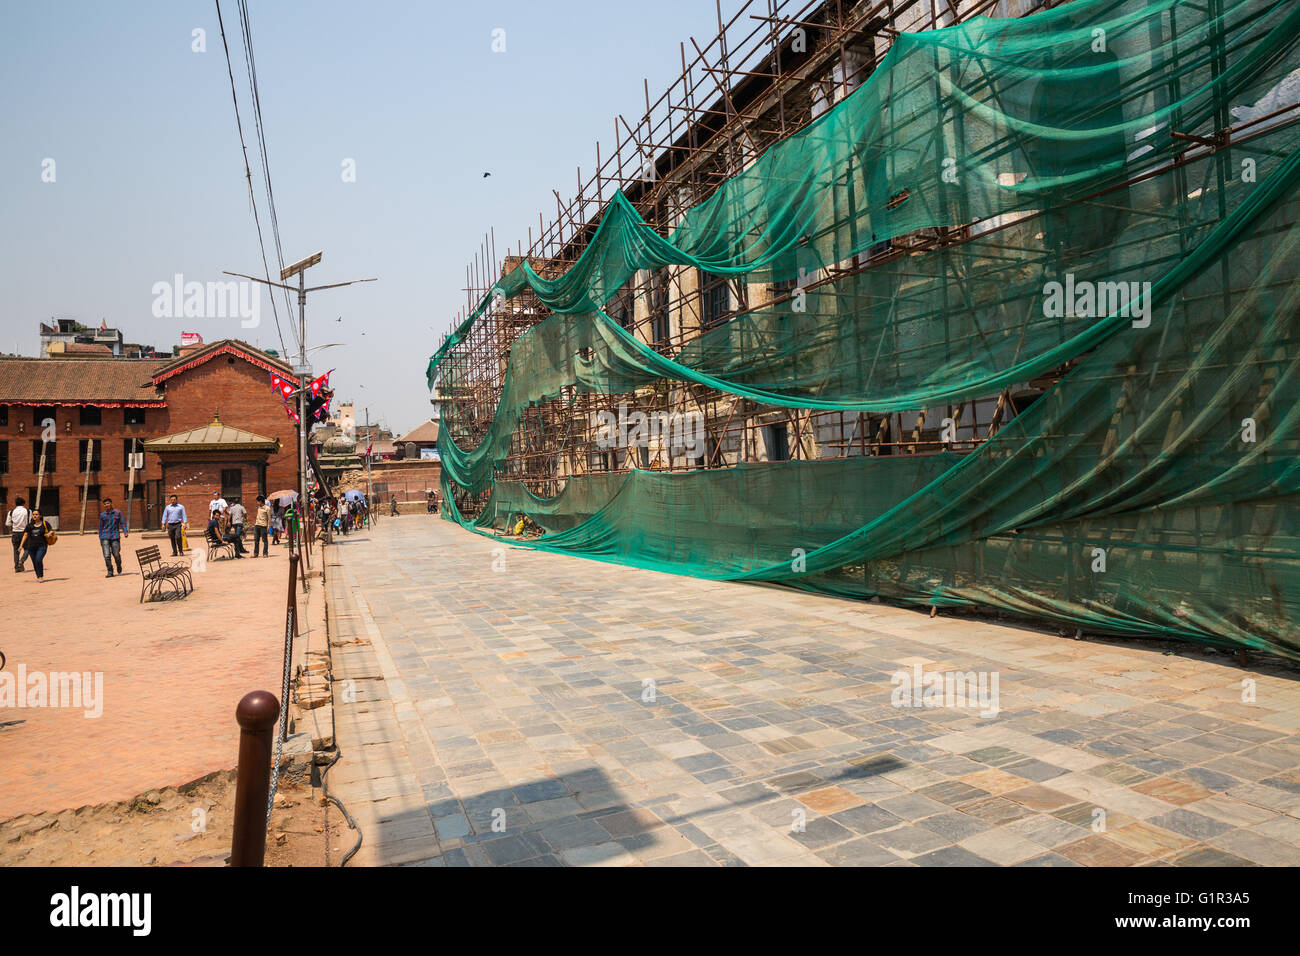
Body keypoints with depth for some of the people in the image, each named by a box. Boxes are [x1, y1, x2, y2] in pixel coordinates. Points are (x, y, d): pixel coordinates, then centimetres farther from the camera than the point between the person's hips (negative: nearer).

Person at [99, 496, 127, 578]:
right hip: (105, 537, 1)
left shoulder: (118, 513, 5)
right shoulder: (102, 515, 8)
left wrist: (125, 532, -12)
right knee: (107, 556, -9)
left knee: (116, 555, 1)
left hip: (115, 537, -1)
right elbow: (100, 527, 14)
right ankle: (110, 572, -2)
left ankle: (119, 565, 31)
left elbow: (122, 523, 3)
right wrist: (100, 539, 13)